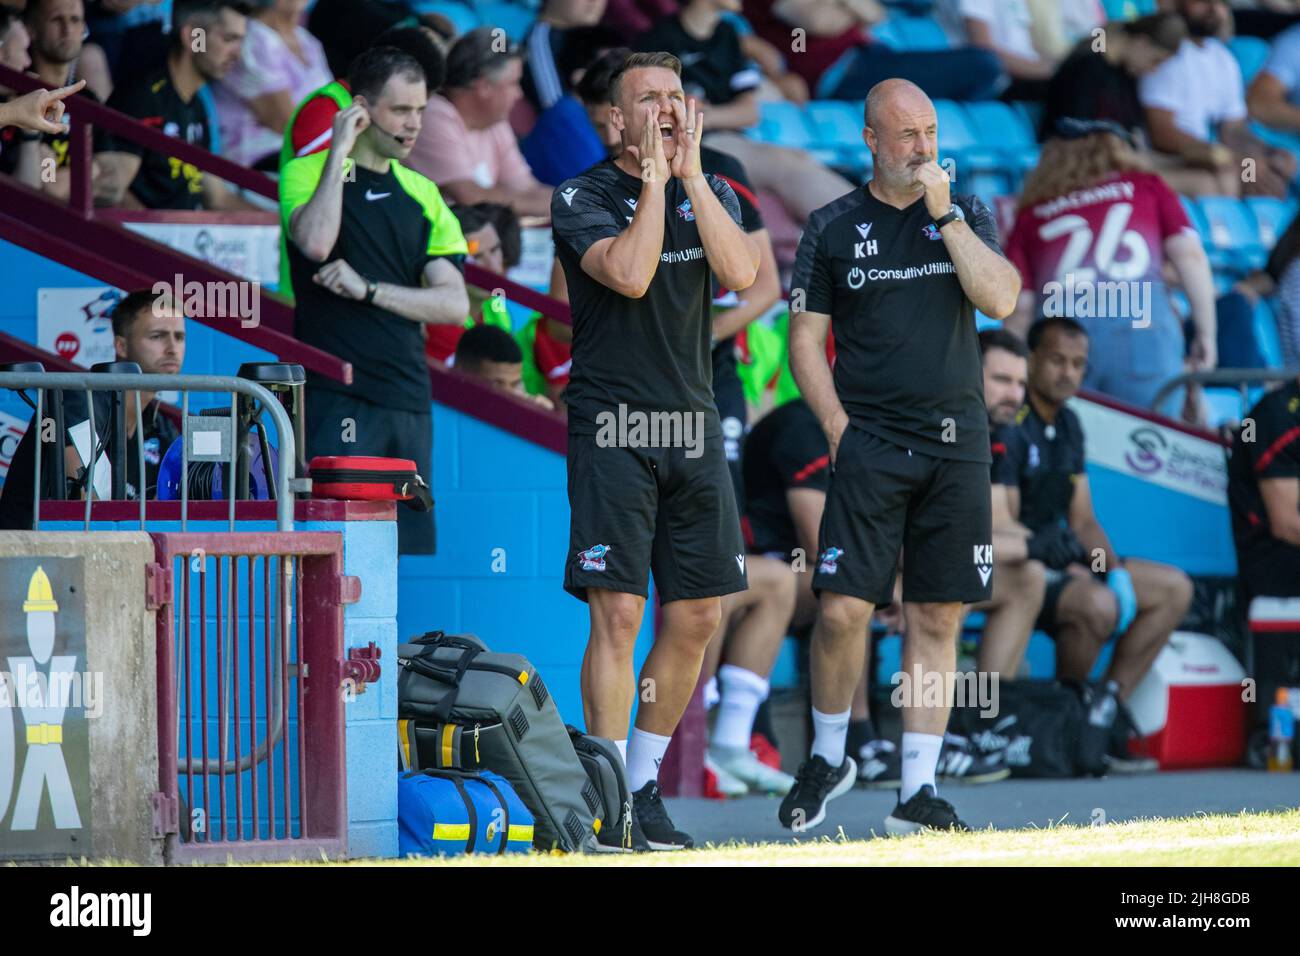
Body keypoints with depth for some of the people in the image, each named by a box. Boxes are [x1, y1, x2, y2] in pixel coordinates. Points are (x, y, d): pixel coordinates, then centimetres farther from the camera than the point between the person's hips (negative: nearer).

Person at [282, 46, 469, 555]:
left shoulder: (422, 194, 15)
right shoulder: (308, 174, 2)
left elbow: (454, 304, 8)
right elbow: (315, 242, -20)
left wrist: (368, 290, -7)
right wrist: (340, 151, -12)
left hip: (409, 399, 5)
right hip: (337, 395, -5)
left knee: (413, 547, 3)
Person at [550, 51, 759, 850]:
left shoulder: (711, 195, 11)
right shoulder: (584, 199, -3)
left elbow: (742, 272, -8)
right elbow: (630, 274, -20)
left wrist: (691, 172, -9)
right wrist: (656, 178, -13)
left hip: (693, 425, 5)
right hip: (613, 424, -5)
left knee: (696, 617, 6)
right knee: (619, 612, -11)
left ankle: (645, 786, 20)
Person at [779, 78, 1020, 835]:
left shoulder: (968, 217, 9)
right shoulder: (834, 228, 5)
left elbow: (1000, 299, -7)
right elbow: (806, 339, 6)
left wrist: (945, 213, -10)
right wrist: (838, 425, -6)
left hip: (957, 445, 2)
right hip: (871, 443, -2)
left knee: (938, 617, 2)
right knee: (843, 609, -10)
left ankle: (918, 792, 6)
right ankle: (829, 757, 12)